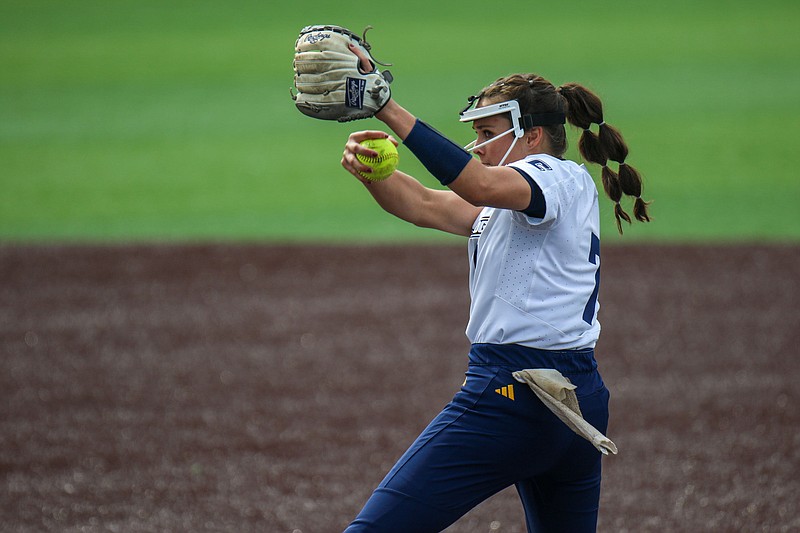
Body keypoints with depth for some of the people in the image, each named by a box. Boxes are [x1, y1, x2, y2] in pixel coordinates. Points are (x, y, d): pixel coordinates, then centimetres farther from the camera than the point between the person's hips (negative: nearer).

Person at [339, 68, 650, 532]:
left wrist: (387, 108, -31)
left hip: (511, 394, -11)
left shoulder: (564, 179, -5)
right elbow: (424, 206, 10)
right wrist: (369, 169, -11)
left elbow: (477, 184, -26)